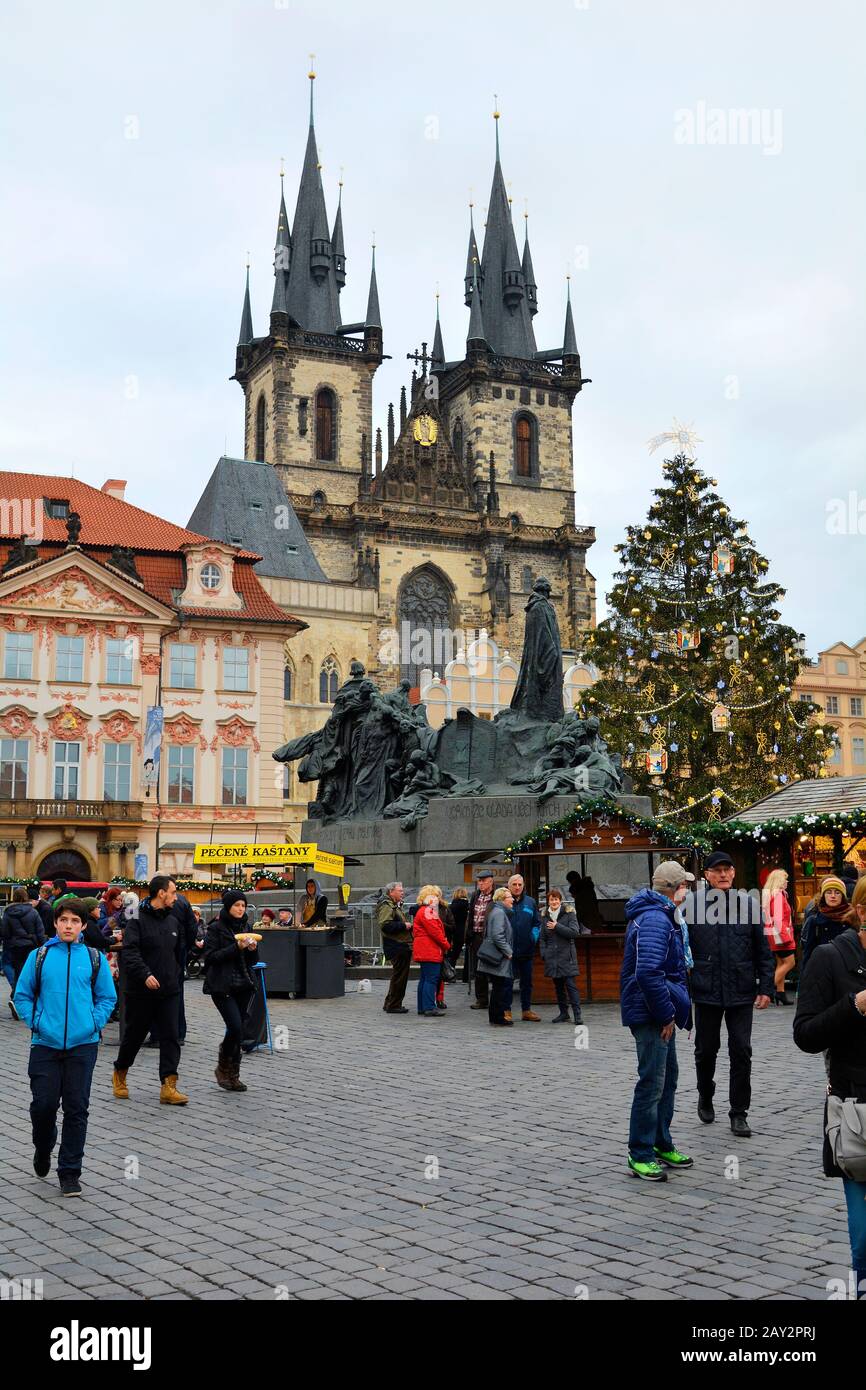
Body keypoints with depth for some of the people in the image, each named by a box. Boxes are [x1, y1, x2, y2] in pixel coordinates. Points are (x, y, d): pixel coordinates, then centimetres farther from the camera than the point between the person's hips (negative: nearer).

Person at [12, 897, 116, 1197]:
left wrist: (95, 1023, -4)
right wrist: (36, 1022, -4)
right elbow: (22, 995, 7)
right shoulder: (39, 956, 2)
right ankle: (43, 1148, 33)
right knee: (43, 1104, 0)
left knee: (76, 1108, 3)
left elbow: (107, 997, 10)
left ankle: (70, 1173, 14)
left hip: (83, 1043, 0)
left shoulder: (94, 958, 4)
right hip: (46, 1043, 0)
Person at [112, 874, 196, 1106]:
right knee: (134, 1035, 10)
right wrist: (145, 975, -31)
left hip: (169, 991, 5)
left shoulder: (173, 921, 11)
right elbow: (130, 952, -20)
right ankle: (119, 1075, 33)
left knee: (170, 1038, -3)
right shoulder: (138, 919, -10)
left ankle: (168, 1086, -4)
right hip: (141, 991, -5)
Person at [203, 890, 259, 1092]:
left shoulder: (245, 927, 13)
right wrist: (236, 947, -19)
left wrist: (252, 949, -5)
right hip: (222, 986, -6)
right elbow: (210, 956, -13)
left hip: (244, 985, 6)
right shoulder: (215, 928, -5)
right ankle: (223, 1068, 6)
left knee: (238, 1029, 4)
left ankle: (232, 1075, 14)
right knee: (236, 1028, -15)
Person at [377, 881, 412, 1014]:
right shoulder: (386, 906, -13)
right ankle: (393, 1005, 1)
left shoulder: (397, 905, 21)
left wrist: (408, 927, 15)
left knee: (398, 976, 15)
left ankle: (389, 1003, 24)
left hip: (403, 946, 10)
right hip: (397, 947, -10)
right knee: (399, 976, -6)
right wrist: (403, 926, -20)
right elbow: (385, 925, -26)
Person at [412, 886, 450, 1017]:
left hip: (424, 951, 11)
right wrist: (446, 945, -6)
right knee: (431, 979, -11)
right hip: (430, 952, -11)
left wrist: (444, 944, 12)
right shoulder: (427, 912, -14)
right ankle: (429, 1008, -13)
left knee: (424, 979, 13)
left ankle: (422, 1007, 17)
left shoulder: (423, 911, 21)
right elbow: (435, 932, -17)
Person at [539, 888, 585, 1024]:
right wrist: (544, 954, 2)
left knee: (570, 985, -9)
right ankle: (563, 1013, 18)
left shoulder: (569, 914, -1)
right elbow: (542, 938, 15)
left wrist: (557, 926, -14)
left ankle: (577, 1015, -8)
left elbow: (575, 932, -11)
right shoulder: (545, 916, 12)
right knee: (558, 986, 9)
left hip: (566, 956, -4)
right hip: (552, 957, 4)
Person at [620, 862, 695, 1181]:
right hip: (651, 1015, -11)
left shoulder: (661, 915, 15)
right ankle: (641, 1155, 2)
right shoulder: (655, 919, -20)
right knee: (652, 1083, -5)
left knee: (668, 1078, 18)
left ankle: (662, 1145, 29)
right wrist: (667, 1015, -22)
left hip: (659, 1014, 11)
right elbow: (648, 972, -29)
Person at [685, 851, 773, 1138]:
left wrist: (765, 988, 2)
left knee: (741, 1052, 1)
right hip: (706, 992, -1)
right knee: (706, 1049, 13)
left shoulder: (749, 904, 2)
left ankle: (739, 1113, 12)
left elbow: (762, 950, 6)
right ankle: (705, 1097, 38)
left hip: (742, 993, 1)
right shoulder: (692, 904, -3)